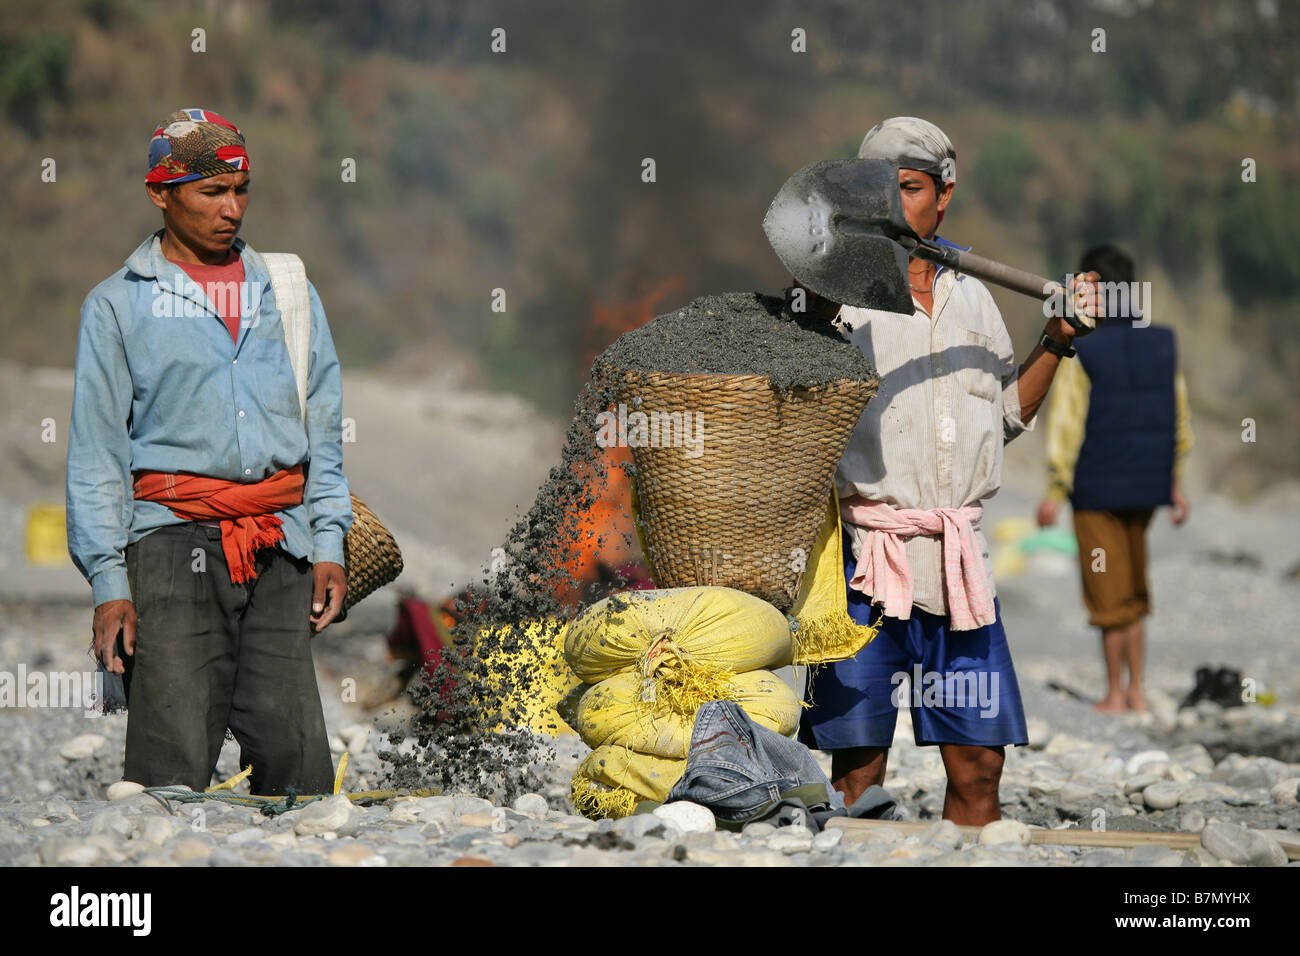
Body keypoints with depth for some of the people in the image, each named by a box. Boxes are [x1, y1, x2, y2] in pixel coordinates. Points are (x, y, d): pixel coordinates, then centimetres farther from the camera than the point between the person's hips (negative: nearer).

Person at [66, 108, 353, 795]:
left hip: (282, 545, 3)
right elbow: (96, 451, 4)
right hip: (174, 541, -3)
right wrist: (108, 582, -4)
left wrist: (329, 543, 6)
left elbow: (324, 429, 17)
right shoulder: (116, 305, 7)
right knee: (174, 757, -11)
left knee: (296, 755, -4)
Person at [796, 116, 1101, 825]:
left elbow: (1006, 414, 24)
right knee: (858, 769, -2)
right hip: (865, 552, -4)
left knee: (978, 765, 3)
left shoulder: (971, 297, 15)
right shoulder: (839, 294, -1)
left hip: (958, 554, 4)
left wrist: (1057, 339, 13)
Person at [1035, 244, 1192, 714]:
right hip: (1146, 483, 5)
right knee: (1133, 589, 17)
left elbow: (1066, 423, -15)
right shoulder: (1163, 344, 2)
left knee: (1109, 592, 4)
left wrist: (1054, 492, -9)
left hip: (1097, 488, -5)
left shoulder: (1082, 350, -14)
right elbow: (1180, 420, 7)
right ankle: (1135, 690, 17)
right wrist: (1175, 484, 16)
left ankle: (1115, 693, 10)